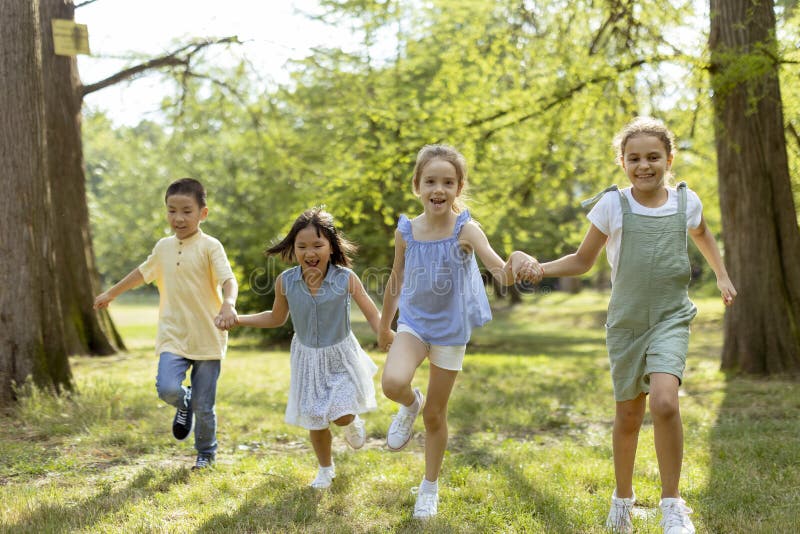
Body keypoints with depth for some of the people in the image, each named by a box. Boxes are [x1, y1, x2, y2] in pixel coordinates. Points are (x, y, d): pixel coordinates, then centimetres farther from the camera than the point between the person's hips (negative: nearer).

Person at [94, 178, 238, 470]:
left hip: (208, 339, -3)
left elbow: (228, 280, -21)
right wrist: (111, 293, 37)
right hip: (173, 337, 4)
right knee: (167, 388, -21)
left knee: (204, 407, 3)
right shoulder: (163, 247, 10)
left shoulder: (210, 247, -8)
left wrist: (228, 305, -42)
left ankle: (206, 453, 30)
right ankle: (184, 404, 16)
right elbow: (143, 271, 28)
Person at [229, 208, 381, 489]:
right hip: (308, 358, 2)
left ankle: (353, 422, 26)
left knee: (341, 415, -15)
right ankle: (326, 469, 39)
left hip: (340, 356, -2)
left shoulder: (346, 278, -21)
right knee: (315, 420, 11)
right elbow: (277, 318, 5)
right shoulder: (286, 281, -14)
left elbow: (372, 314, -14)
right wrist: (237, 319, -1)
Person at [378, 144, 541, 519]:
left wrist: (518, 264, -54)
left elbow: (501, 272, -30)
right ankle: (410, 404, 9)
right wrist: (384, 328, 18)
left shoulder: (466, 230, -17)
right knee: (393, 383, -29)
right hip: (413, 322, 1)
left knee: (435, 415, 9)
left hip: (450, 329, -1)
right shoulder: (406, 232, -8)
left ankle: (430, 487, 31)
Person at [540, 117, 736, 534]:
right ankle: (623, 497, 33)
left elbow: (702, 235, 24)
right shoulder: (612, 206, -5)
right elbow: (583, 260, 3)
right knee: (628, 415, 10)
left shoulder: (686, 201, 0)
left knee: (664, 402, -23)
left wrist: (722, 276, 23)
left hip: (671, 319, -1)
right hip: (626, 323, 1)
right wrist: (536, 268, -11)